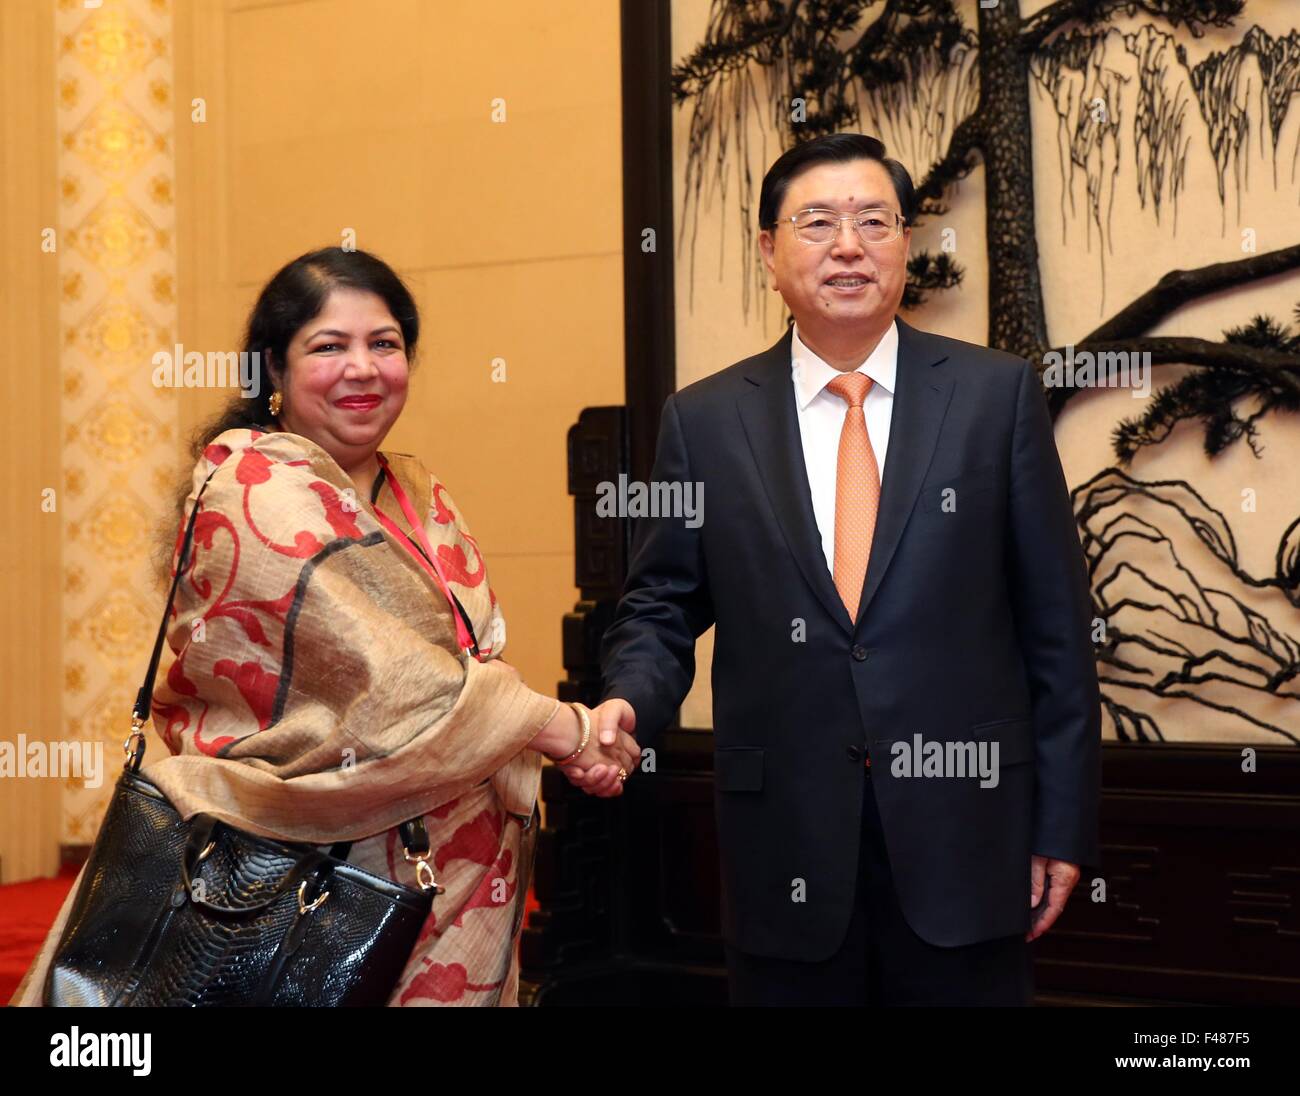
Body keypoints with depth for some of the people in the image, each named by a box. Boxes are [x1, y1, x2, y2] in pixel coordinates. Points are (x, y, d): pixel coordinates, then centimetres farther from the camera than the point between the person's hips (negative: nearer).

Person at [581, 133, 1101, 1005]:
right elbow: (662, 608, 7)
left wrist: (1064, 824, 0)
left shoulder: (997, 394, 0)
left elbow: (1056, 623, 1)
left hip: (963, 831, 0)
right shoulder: (705, 420, 3)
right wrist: (628, 703, -14)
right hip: (786, 849, 1)